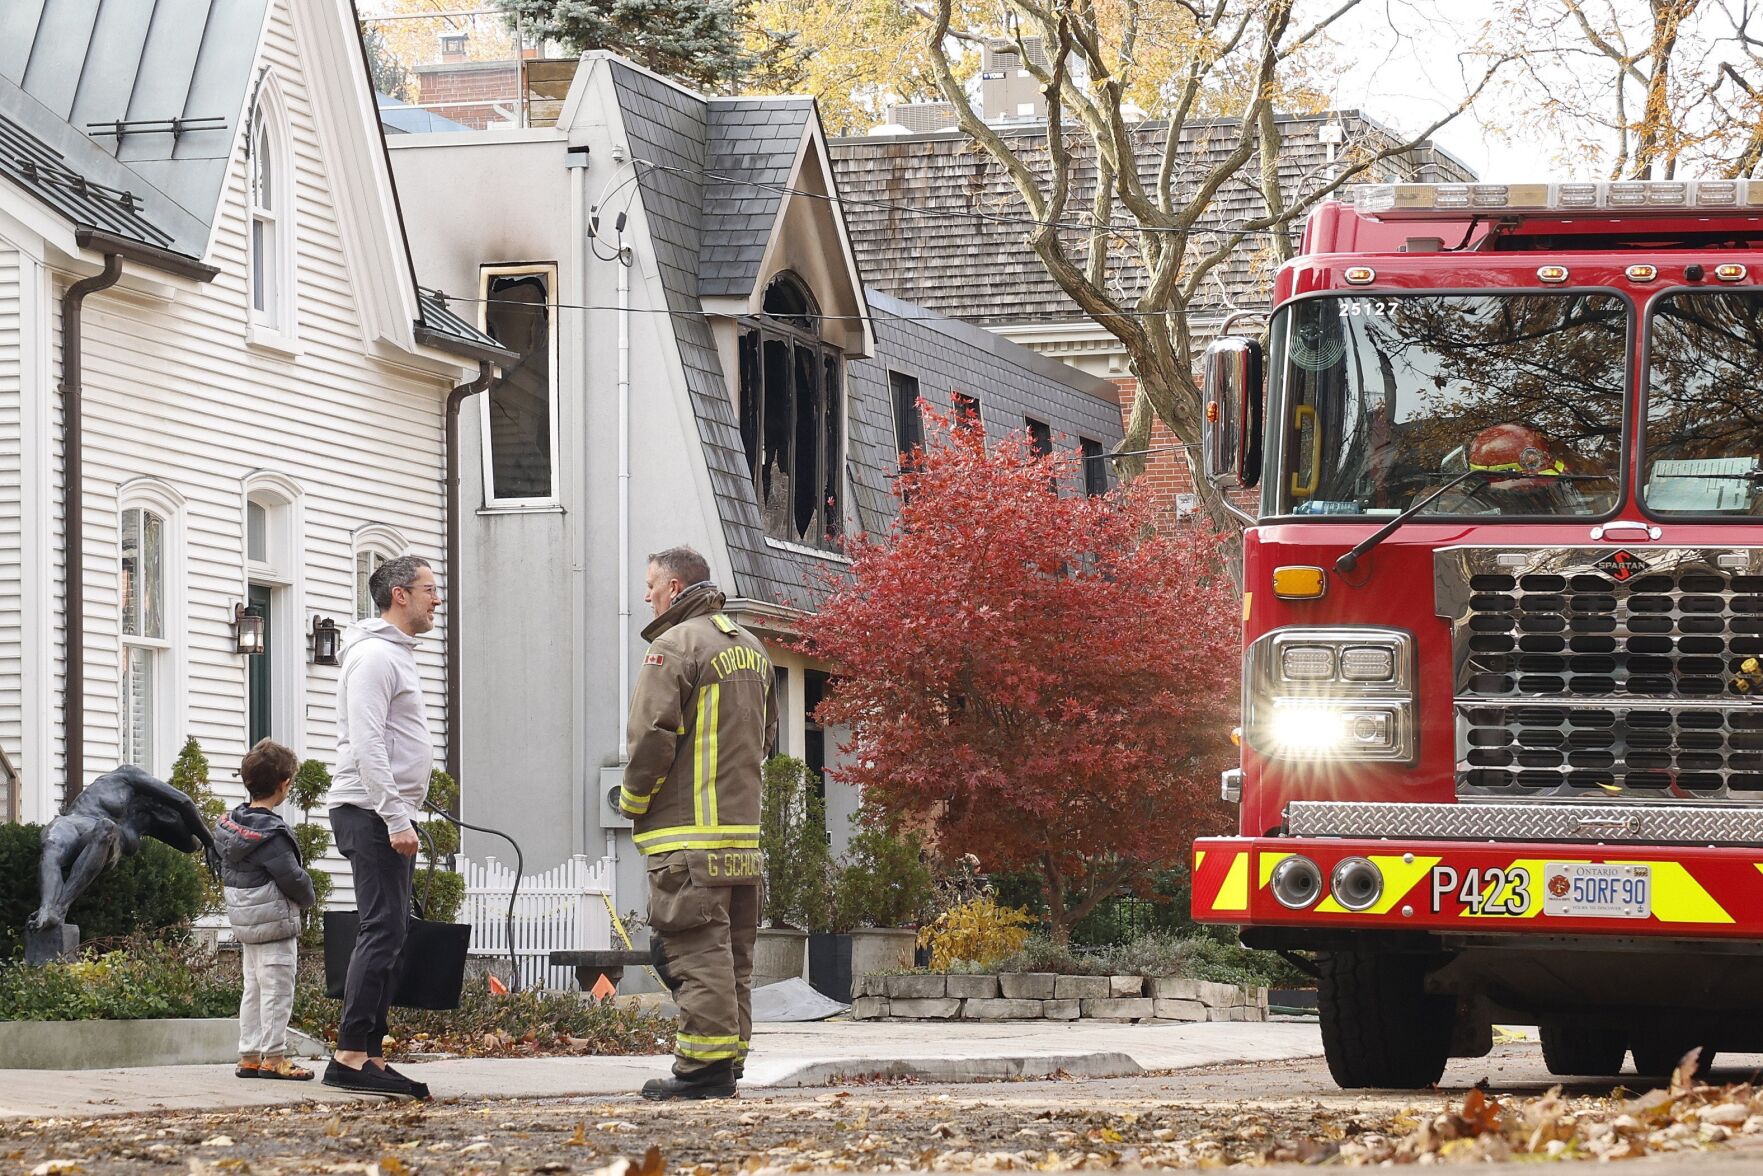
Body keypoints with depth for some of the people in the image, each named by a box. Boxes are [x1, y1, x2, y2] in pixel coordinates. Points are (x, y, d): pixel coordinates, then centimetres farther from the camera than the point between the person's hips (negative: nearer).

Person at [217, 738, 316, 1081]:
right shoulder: (271, 834, -20)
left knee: (254, 989, 14)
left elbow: (225, 871, 15)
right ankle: (273, 1058, -2)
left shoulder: (231, 823, 7)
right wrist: (307, 897, 0)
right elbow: (292, 877, -19)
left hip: (245, 923, 9)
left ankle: (249, 1056, 16)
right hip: (274, 921, -9)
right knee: (277, 989, -3)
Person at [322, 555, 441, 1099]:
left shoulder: (397, 655, 22)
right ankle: (349, 1056, -18)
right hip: (373, 812, -11)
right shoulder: (374, 656, -12)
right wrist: (395, 819, -24)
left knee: (389, 935, 8)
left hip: (390, 817, 11)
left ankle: (371, 1056, 8)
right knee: (383, 932, -15)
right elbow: (366, 744, -20)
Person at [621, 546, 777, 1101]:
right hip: (743, 825, 8)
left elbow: (653, 735, -16)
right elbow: (766, 733, 24)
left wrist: (633, 800, -2)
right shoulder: (751, 646, 18)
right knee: (733, 951, 11)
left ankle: (703, 1066, -12)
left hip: (686, 828, -8)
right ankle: (729, 1062, 14)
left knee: (697, 949, -9)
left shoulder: (675, 645, -10)